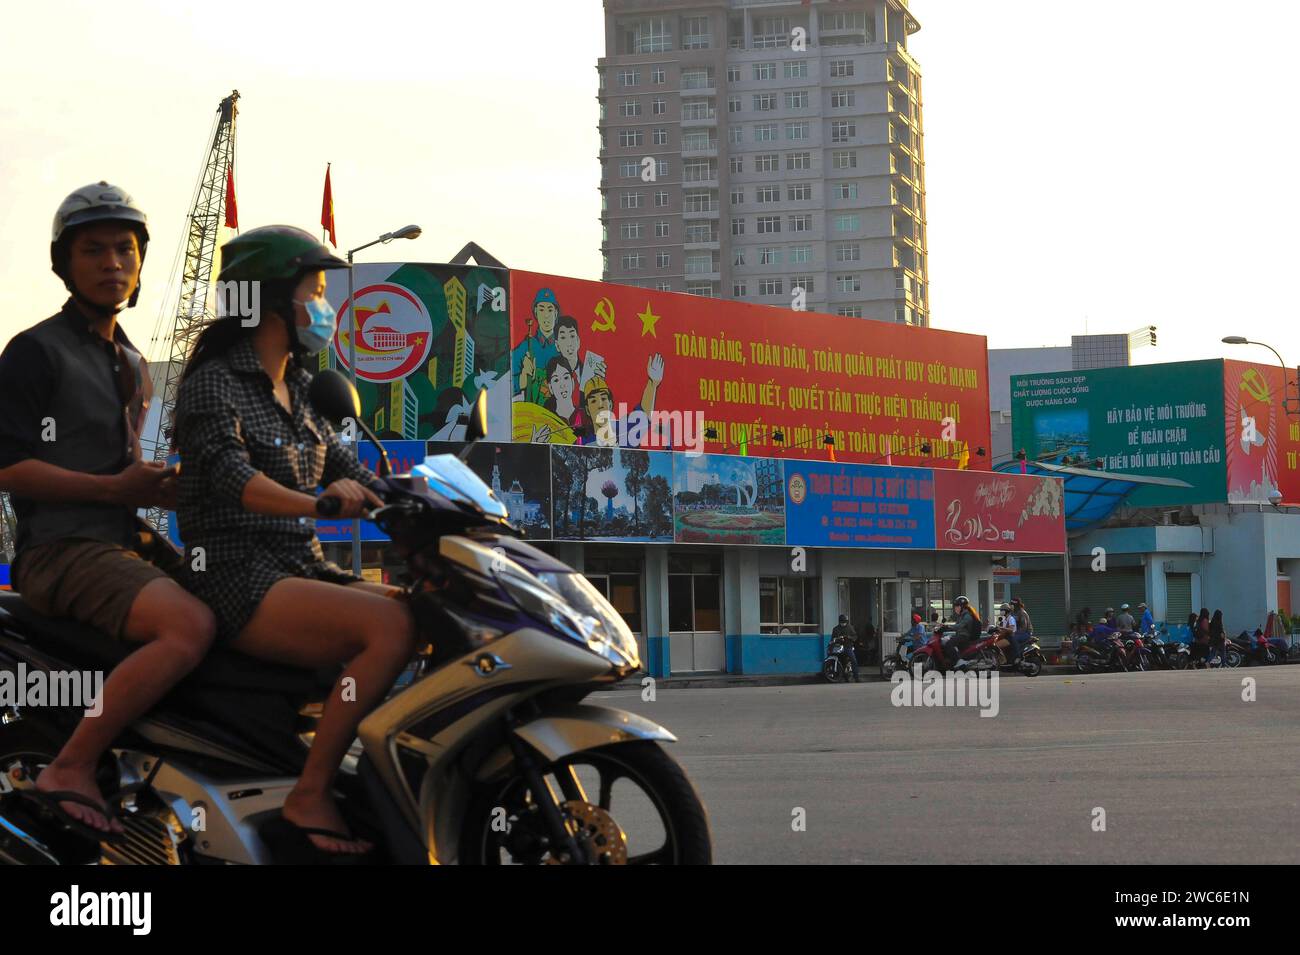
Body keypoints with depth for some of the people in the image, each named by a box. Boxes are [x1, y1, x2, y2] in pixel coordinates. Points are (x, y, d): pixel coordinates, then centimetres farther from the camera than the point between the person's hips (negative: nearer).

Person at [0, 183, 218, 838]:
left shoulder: (131, 361, 20)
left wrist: (160, 485, 8)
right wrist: (115, 488, -17)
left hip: (126, 542, 9)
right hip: (61, 552, -9)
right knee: (191, 627, -31)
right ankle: (70, 771, -28)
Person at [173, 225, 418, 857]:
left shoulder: (296, 393, 21)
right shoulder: (213, 382, -5)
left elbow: (349, 472, 16)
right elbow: (232, 477, -22)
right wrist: (314, 504, -40)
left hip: (302, 569, 8)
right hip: (238, 576, -8)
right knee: (393, 627, -29)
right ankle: (308, 799, -27)